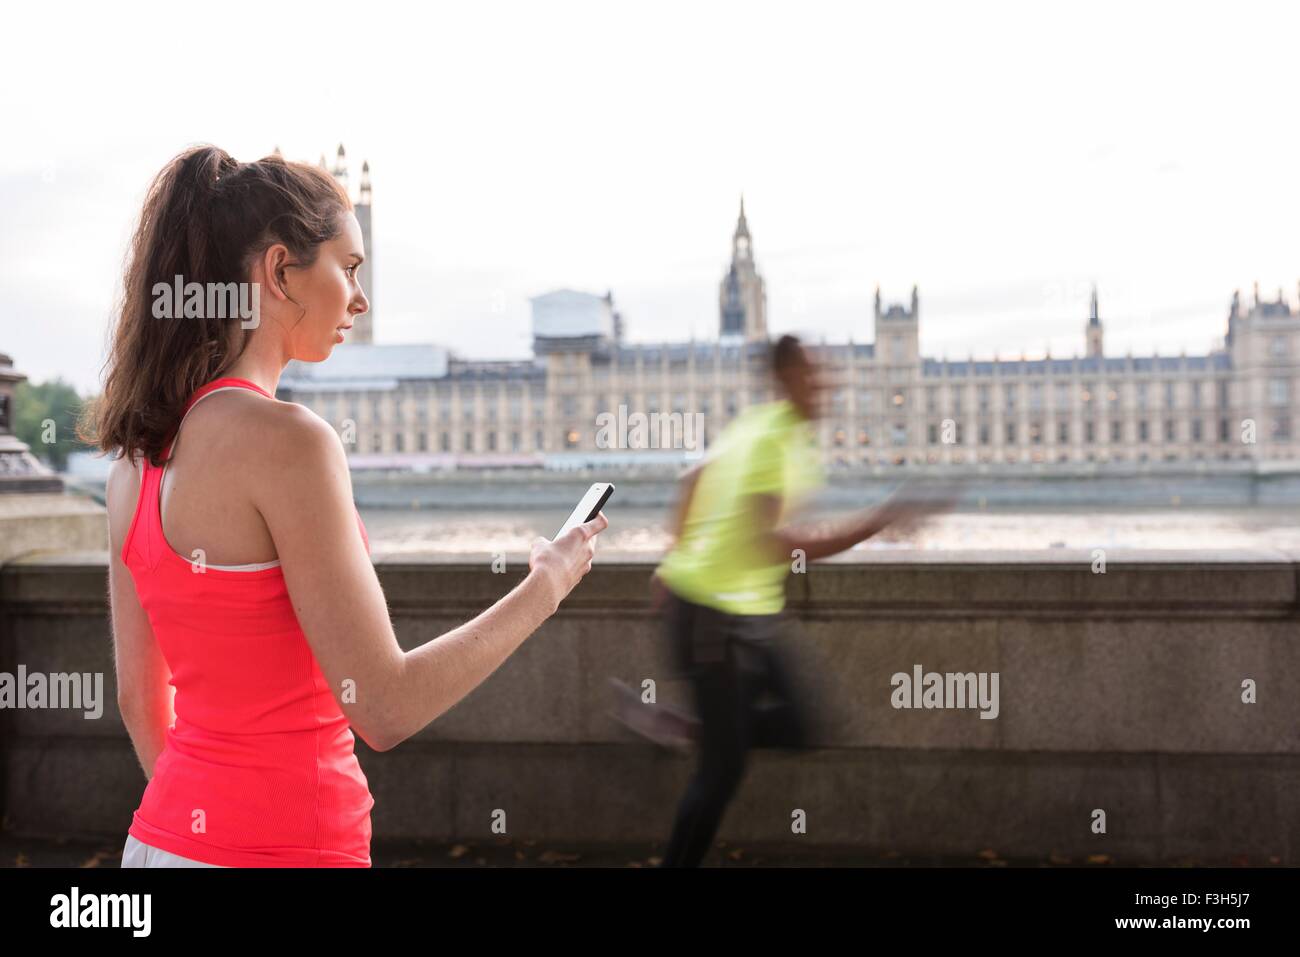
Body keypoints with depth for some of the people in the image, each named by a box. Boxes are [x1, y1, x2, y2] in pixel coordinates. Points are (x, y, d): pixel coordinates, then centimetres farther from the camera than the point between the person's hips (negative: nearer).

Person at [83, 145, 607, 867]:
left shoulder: (138, 453, 4)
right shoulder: (285, 438, -21)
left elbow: (141, 697, 11)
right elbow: (387, 709, -20)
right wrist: (545, 586, -8)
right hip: (278, 845, -8)